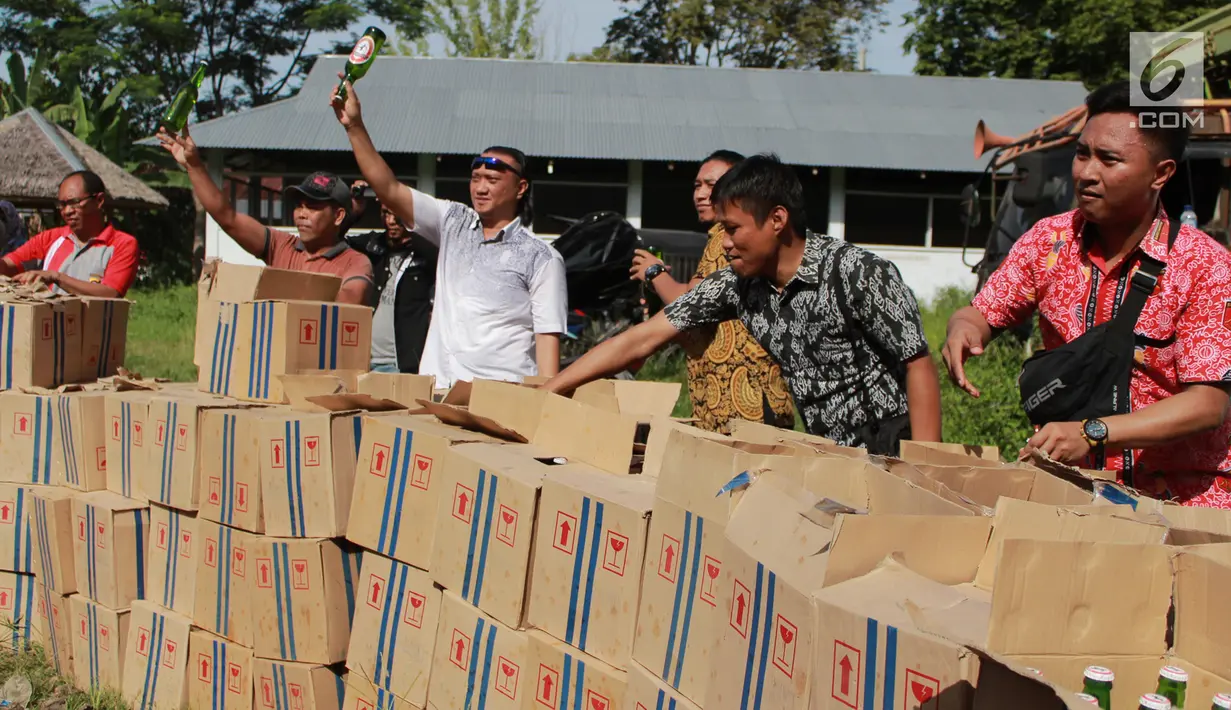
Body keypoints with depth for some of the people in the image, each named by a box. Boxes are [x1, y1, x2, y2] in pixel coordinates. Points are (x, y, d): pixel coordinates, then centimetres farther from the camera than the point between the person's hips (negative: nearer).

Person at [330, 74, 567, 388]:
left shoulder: (542, 258, 1)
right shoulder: (453, 223, 13)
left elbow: (548, 335, -4)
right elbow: (388, 189, 7)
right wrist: (355, 126, -1)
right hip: (435, 385, 4)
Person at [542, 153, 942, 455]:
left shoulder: (857, 272, -17)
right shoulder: (737, 285, -2)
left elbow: (919, 367, -14)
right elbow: (641, 340, -2)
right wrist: (544, 394, -5)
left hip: (890, 452, -5)